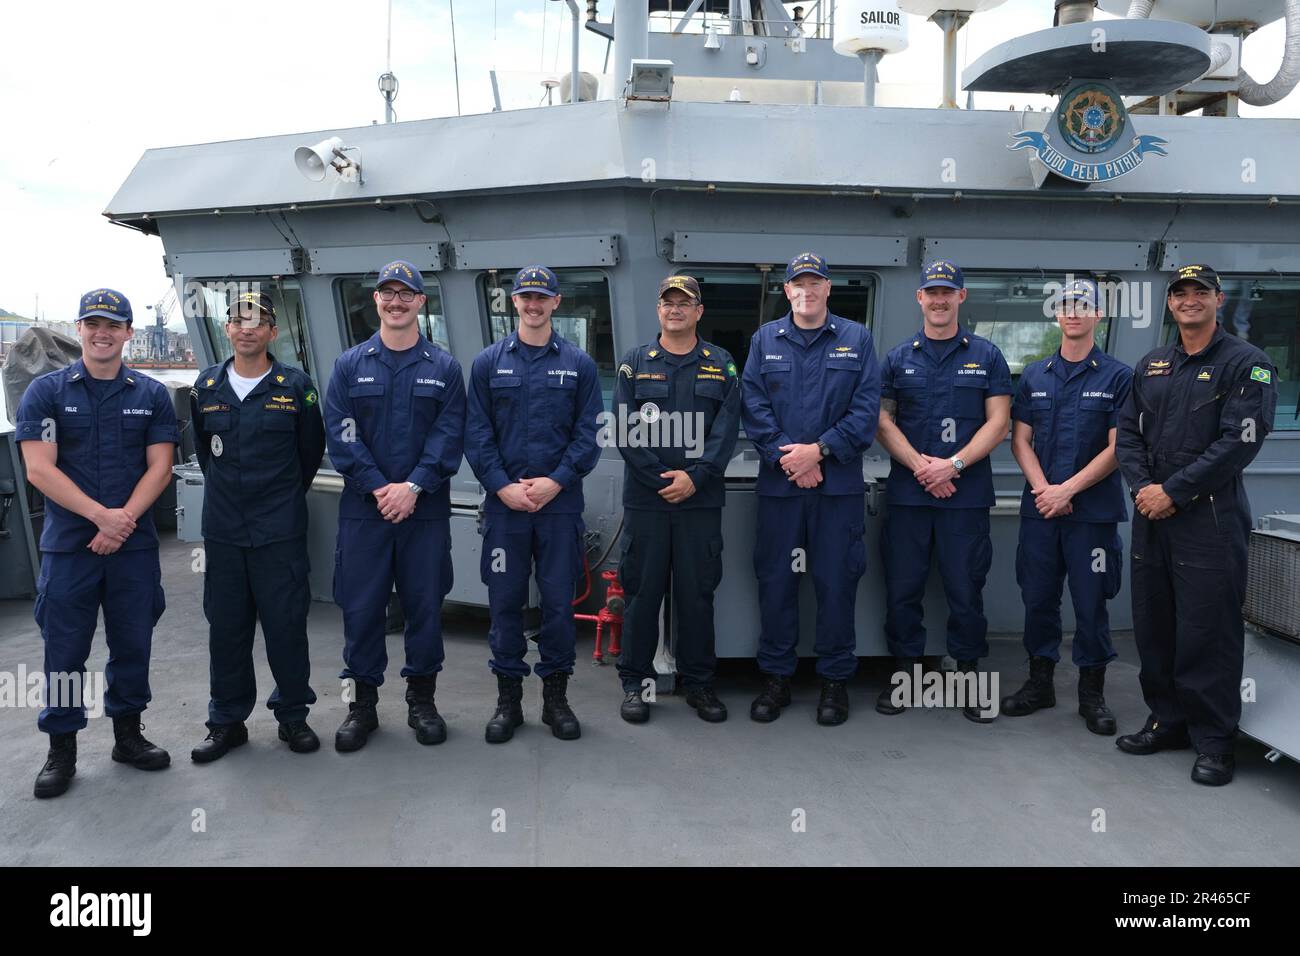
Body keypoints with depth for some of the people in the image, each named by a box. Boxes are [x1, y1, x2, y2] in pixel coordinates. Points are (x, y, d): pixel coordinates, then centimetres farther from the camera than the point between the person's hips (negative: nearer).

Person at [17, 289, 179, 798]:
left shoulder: (152, 394, 6)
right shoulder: (47, 391, 1)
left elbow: (159, 467, 1)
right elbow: (39, 470, -7)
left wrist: (124, 520, -13)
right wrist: (102, 515, -16)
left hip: (134, 545, 2)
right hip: (68, 545, -1)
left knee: (132, 643, 10)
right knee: (65, 649, 4)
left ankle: (128, 733, 25)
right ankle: (61, 748, 18)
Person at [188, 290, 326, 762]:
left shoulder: (295, 386, -2)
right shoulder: (206, 387, 6)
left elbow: (311, 450, 7)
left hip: (280, 530, -3)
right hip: (222, 530, 3)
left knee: (286, 624, 1)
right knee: (226, 628, 9)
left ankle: (293, 716, 17)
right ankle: (227, 721, 22)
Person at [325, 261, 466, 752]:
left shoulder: (443, 367, 5)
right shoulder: (350, 365, 6)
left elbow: (449, 435, -3)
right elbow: (340, 434, -2)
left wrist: (414, 486, -15)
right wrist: (377, 487, -13)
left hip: (426, 507, 0)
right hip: (363, 507, 0)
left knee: (425, 604, 6)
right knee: (361, 606, 4)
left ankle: (422, 700, 21)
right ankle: (362, 702, 18)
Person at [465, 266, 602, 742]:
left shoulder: (579, 364, 5)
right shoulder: (488, 363, 6)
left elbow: (588, 432, 1)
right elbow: (476, 433, 2)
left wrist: (556, 481, -11)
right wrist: (503, 486, -10)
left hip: (560, 501, 0)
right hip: (504, 502, 1)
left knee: (559, 600, 5)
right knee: (505, 600, 5)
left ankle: (556, 695, 19)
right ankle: (508, 697, 18)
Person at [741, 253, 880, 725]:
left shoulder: (857, 339, 7)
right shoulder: (765, 339, 10)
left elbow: (866, 408, -2)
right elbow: (753, 406, 1)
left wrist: (818, 450, -12)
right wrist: (787, 458, -11)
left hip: (839, 484, -1)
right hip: (778, 481, 1)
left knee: (837, 583, 3)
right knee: (775, 582, 6)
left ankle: (835, 681, 17)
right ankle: (775, 678, 19)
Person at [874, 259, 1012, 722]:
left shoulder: (986, 356, 6)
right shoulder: (898, 358, 9)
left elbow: (998, 422, 0)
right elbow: (883, 420, 3)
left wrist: (953, 465, -12)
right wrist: (921, 466, -11)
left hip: (967, 493, -1)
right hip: (907, 493, 1)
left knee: (966, 588, 4)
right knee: (902, 588, 5)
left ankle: (969, 672, 18)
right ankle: (905, 670, 19)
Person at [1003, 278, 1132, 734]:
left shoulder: (1118, 377, 0)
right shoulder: (1034, 375, 10)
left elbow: (1117, 447, -6)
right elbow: (1020, 440, 7)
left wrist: (1068, 489, -14)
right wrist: (1043, 489, -8)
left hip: (1094, 510, -3)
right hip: (1039, 507, 3)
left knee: (1091, 603, 3)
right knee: (1038, 597, 9)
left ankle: (1092, 693, 17)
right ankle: (1040, 683, 23)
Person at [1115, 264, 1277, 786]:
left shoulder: (1246, 364, -4)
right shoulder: (1152, 365, 15)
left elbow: (1239, 442, -14)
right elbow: (1128, 432, 11)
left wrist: (1174, 491, -16)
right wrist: (1141, 487, -7)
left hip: (1210, 518, -6)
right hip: (1152, 516, 6)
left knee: (1207, 631, -3)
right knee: (1153, 625, 12)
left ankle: (1213, 740, 10)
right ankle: (1168, 722, 26)